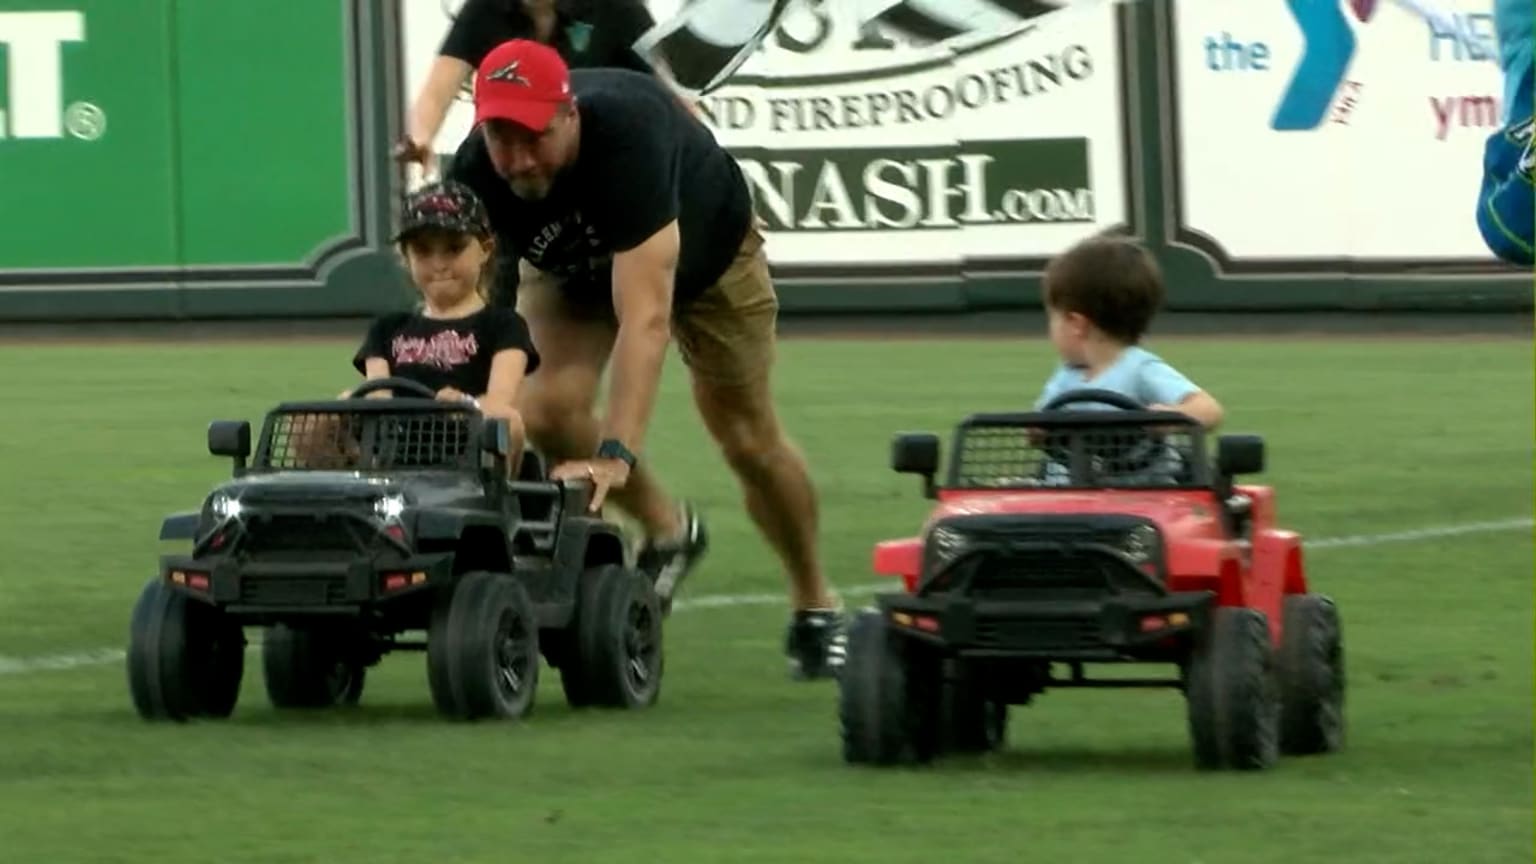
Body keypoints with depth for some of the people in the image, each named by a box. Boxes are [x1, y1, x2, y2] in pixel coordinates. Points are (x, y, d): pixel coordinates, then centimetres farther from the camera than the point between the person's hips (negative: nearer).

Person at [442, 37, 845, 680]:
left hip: (706, 247, -3)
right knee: (548, 409, -21)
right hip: (571, 268, 3)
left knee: (749, 440, 1)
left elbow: (644, 315, -52)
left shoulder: (628, 134, -46)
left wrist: (617, 454, -60)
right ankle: (667, 531, 6)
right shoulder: (474, 178, -33)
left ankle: (815, 608, 25)